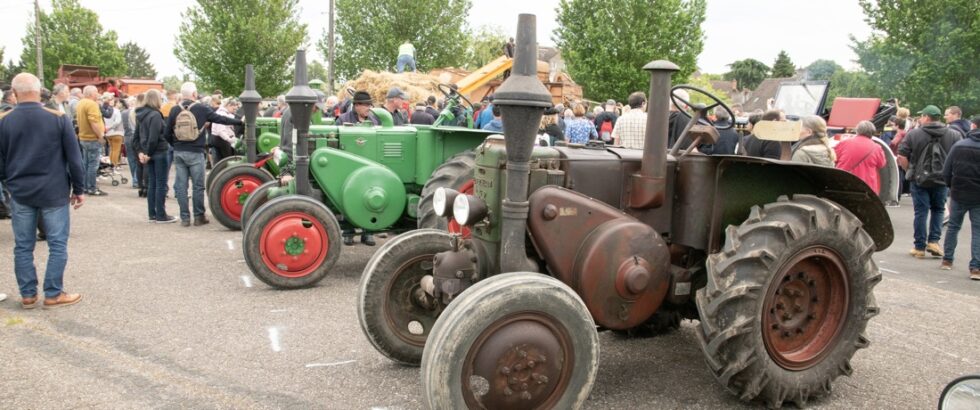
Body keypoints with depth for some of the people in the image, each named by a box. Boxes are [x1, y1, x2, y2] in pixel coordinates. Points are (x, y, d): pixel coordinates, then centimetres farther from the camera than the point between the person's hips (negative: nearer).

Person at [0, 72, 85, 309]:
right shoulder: (58, 118, -7)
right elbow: (74, 157, -5)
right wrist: (79, 188, 3)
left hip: (20, 192, 2)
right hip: (54, 192, -2)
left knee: (23, 246, 10)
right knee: (57, 244, 5)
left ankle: (27, 295, 16)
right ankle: (53, 294, 7)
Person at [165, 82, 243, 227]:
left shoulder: (175, 110, 2)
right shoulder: (201, 109, -7)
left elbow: (167, 134, 3)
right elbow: (220, 119, -1)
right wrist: (239, 121, 11)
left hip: (178, 153, 4)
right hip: (195, 153, -3)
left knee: (181, 185, 7)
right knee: (198, 186, 5)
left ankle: (184, 218, 8)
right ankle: (199, 217, 10)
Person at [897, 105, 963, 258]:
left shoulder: (913, 134, -6)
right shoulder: (954, 135, 1)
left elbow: (902, 157, -9)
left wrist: (910, 171, 5)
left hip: (920, 180, -2)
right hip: (942, 180, 2)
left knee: (921, 212, 4)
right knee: (938, 210, 18)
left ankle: (919, 247, 6)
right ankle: (933, 241, 8)